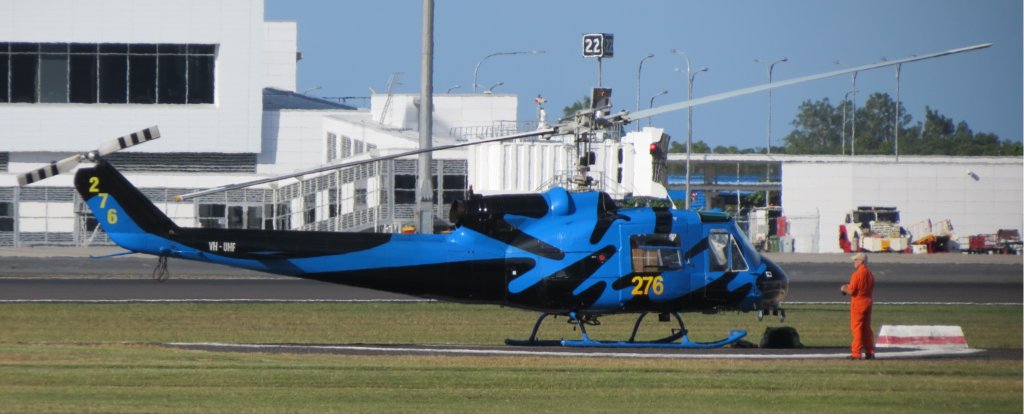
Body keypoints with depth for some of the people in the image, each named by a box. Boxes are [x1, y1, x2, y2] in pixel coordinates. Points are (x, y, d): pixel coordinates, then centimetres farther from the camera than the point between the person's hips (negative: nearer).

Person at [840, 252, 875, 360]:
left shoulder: (857, 274, -16)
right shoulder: (870, 274, 9)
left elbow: (851, 291, -19)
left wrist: (844, 289, 5)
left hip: (857, 303, -8)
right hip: (867, 302, 8)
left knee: (856, 328, -4)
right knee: (866, 328, 13)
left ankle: (856, 353, -5)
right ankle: (870, 352, 14)